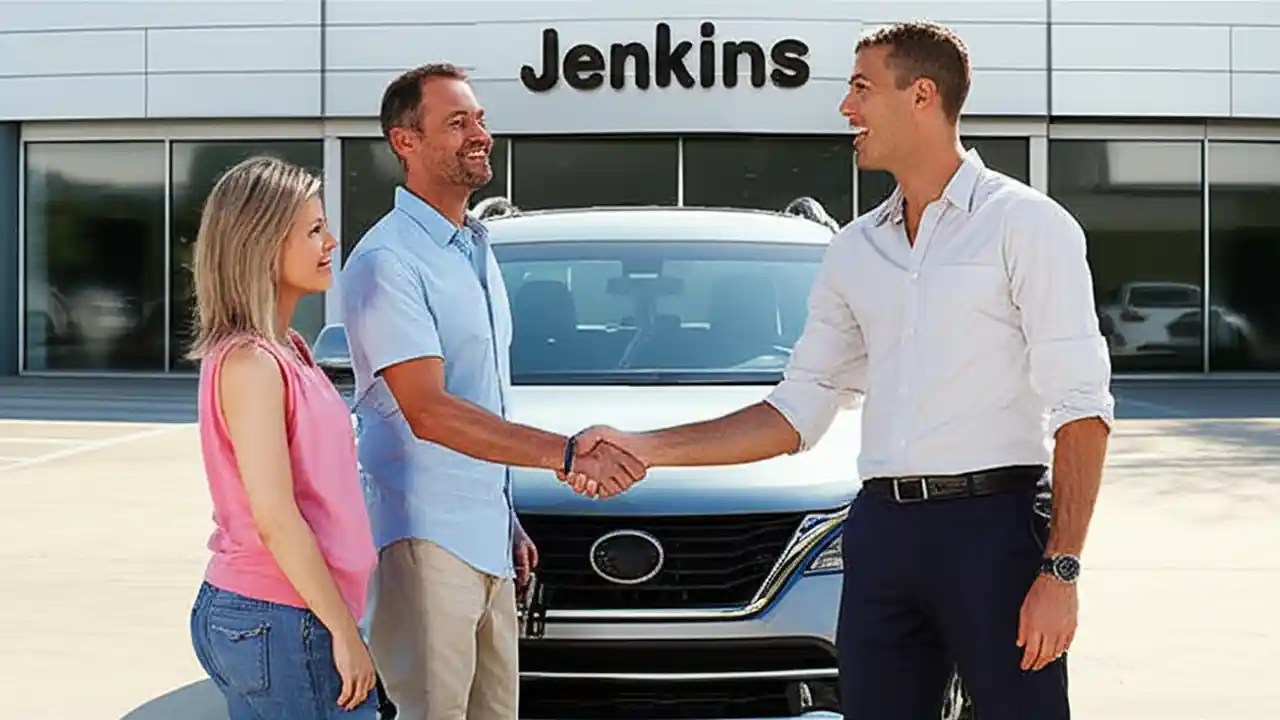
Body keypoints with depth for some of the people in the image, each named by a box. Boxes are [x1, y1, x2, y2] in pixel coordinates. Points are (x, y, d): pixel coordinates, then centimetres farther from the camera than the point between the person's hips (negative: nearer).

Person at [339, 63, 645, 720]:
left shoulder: (475, 250, 17)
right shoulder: (387, 260, -13)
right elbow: (428, 413, -22)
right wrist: (568, 454, -28)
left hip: (484, 533, 9)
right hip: (424, 536, -9)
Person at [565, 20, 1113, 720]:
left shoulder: (1025, 224, -2)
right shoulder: (854, 250, 16)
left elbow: (1080, 409, -7)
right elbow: (797, 411, 16)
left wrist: (1060, 572, -15)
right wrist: (643, 448, 8)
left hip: (992, 528, -5)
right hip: (880, 532, 6)